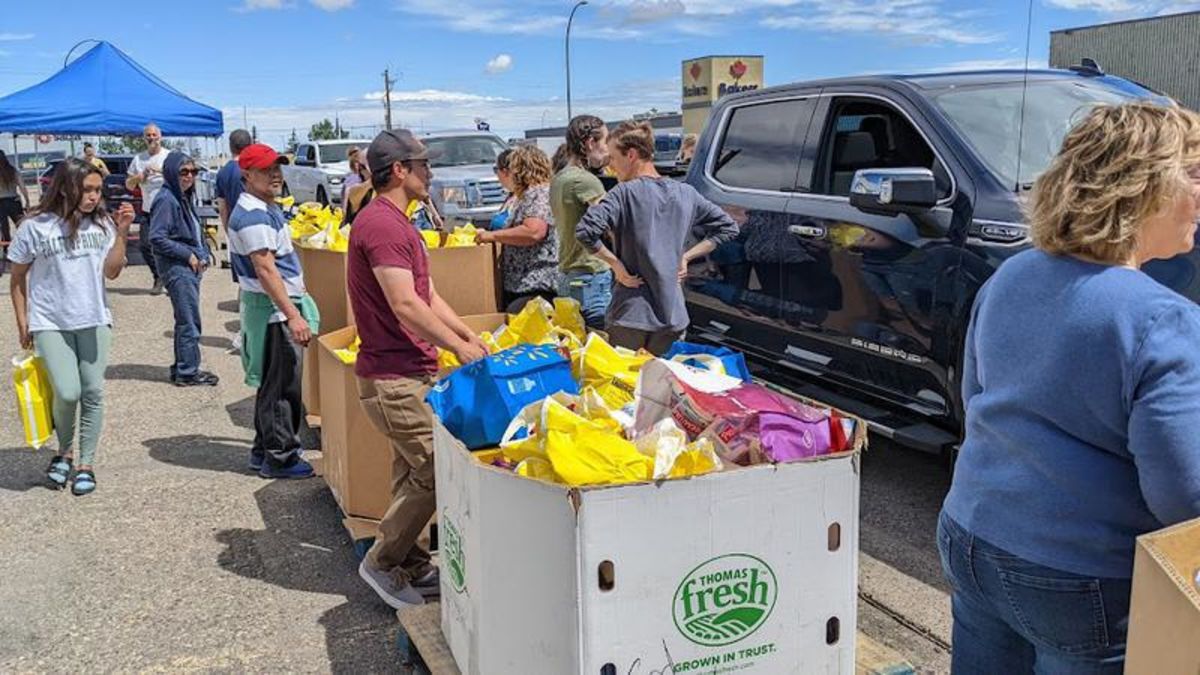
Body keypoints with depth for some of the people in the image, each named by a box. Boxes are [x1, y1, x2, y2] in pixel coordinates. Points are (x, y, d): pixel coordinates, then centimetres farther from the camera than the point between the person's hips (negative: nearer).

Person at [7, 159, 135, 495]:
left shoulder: (101, 224, 0)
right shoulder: (35, 226, -5)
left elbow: (111, 272, -6)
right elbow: (18, 278, 5)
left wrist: (121, 232, -14)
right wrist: (22, 322, 4)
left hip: (94, 321, 2)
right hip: (50, 324, -2)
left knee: (93, 392, 1)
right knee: (67, 393, -12)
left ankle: (86, 464, 15)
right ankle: (64, 451, 17)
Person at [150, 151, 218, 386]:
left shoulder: (185, 198, 14)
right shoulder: (166, 199, -13)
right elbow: (157, 238, -18)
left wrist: (202, 256, 8)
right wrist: (188, 255, -15)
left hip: (191, 266, 9)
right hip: (176, 267, -9)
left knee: (186, 320, 14)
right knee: (189, 321, -6)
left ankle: (182, 368, 23)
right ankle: (188, 372, 2)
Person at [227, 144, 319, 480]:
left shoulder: (265, 209, 15)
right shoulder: (253, 216, -18)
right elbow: (266, 270, -24)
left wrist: (295, 308, 26)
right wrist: (293, 316, -27)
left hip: (277, 307, 11)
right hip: (272, 309, -11)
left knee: (272, 384, 16)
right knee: (283, 385, -4)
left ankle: (264, 451, 26)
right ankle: (280, 458, 4)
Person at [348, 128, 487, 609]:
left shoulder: (395, 223, 17)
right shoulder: (381, 224, -18)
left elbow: (427, 294, 18)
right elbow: (405, 306, -23)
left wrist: (469, 336, 9)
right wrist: (459, 347, -16)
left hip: (409, 371, 11)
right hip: (393, 377, -11)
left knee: (414, 471, 16)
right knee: (436, 470, -7)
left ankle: (410, 565, 27)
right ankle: (382, 562, 7)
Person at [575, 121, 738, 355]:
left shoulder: (625, 193, -11)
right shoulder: (686, 193, 6)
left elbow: (585, 231, -24)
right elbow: (728, 227, 14)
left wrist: (616, 265, -11)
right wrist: (685, 257, 9)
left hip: (631, 317, -5)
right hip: (674, 315, 5)